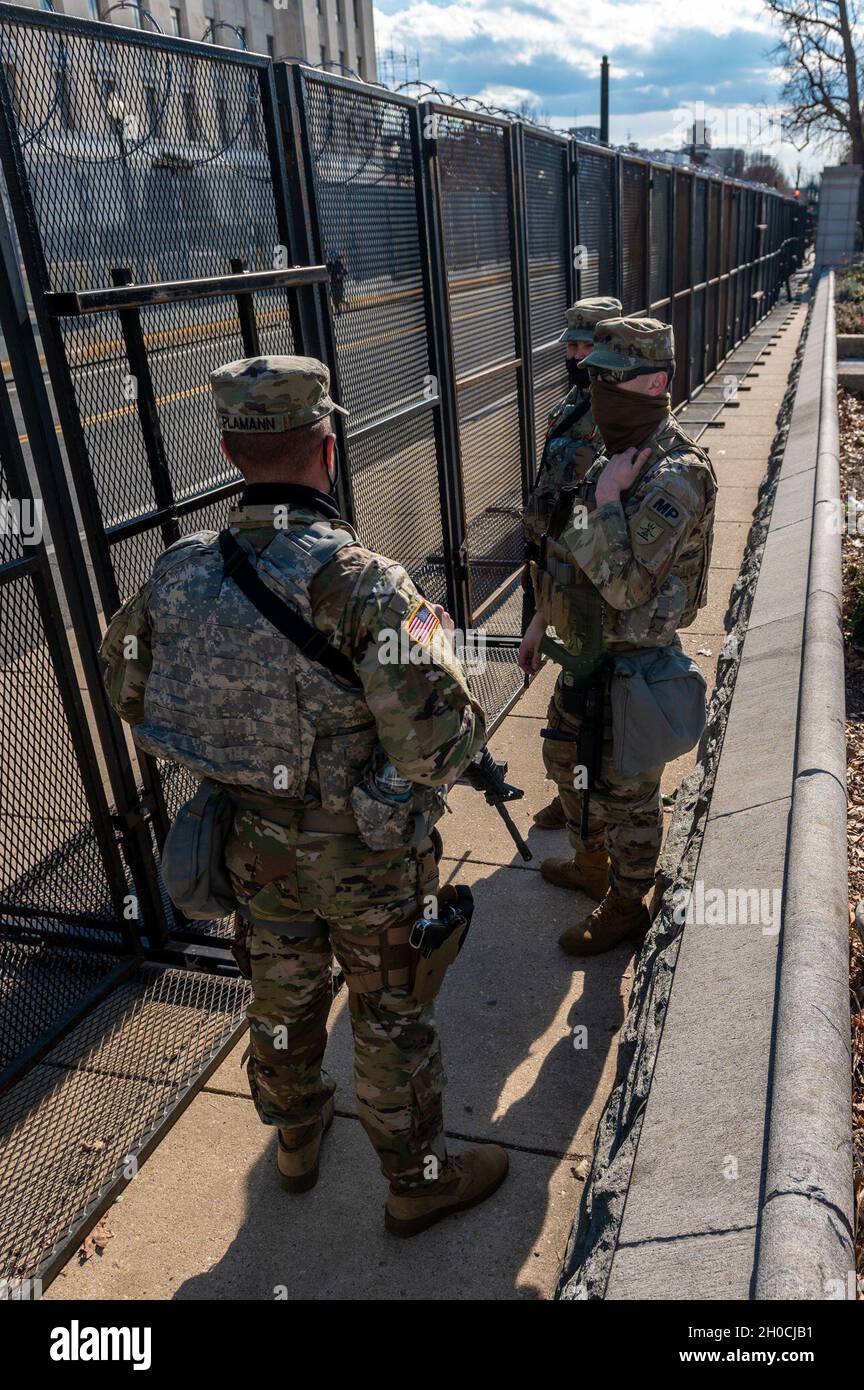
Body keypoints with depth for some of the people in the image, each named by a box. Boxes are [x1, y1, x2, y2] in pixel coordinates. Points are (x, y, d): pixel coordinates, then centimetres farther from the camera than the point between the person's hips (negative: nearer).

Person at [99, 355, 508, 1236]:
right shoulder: (358, 582, -29)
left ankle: (296, 1139, 52)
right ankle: (418, 1179, 39)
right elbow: (437, 749, -30)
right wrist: (439, 654, -10)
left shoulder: (177, 576, -11)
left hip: (256, 848, 5)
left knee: (283, 997, 26)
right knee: (390, 1016, 17)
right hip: (367, 861, -5)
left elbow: (129, 693, 5)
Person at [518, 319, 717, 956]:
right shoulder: (615, 457, 5)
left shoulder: (676, 476, -26)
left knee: (625, 793, 9)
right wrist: (542, 622, 18)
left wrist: (606, 500, -26)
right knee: (567, 759, 25)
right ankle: (591, 864, 48)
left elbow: (625, 585, -33)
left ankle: (626, 905, 31)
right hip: (585, 653, 10)